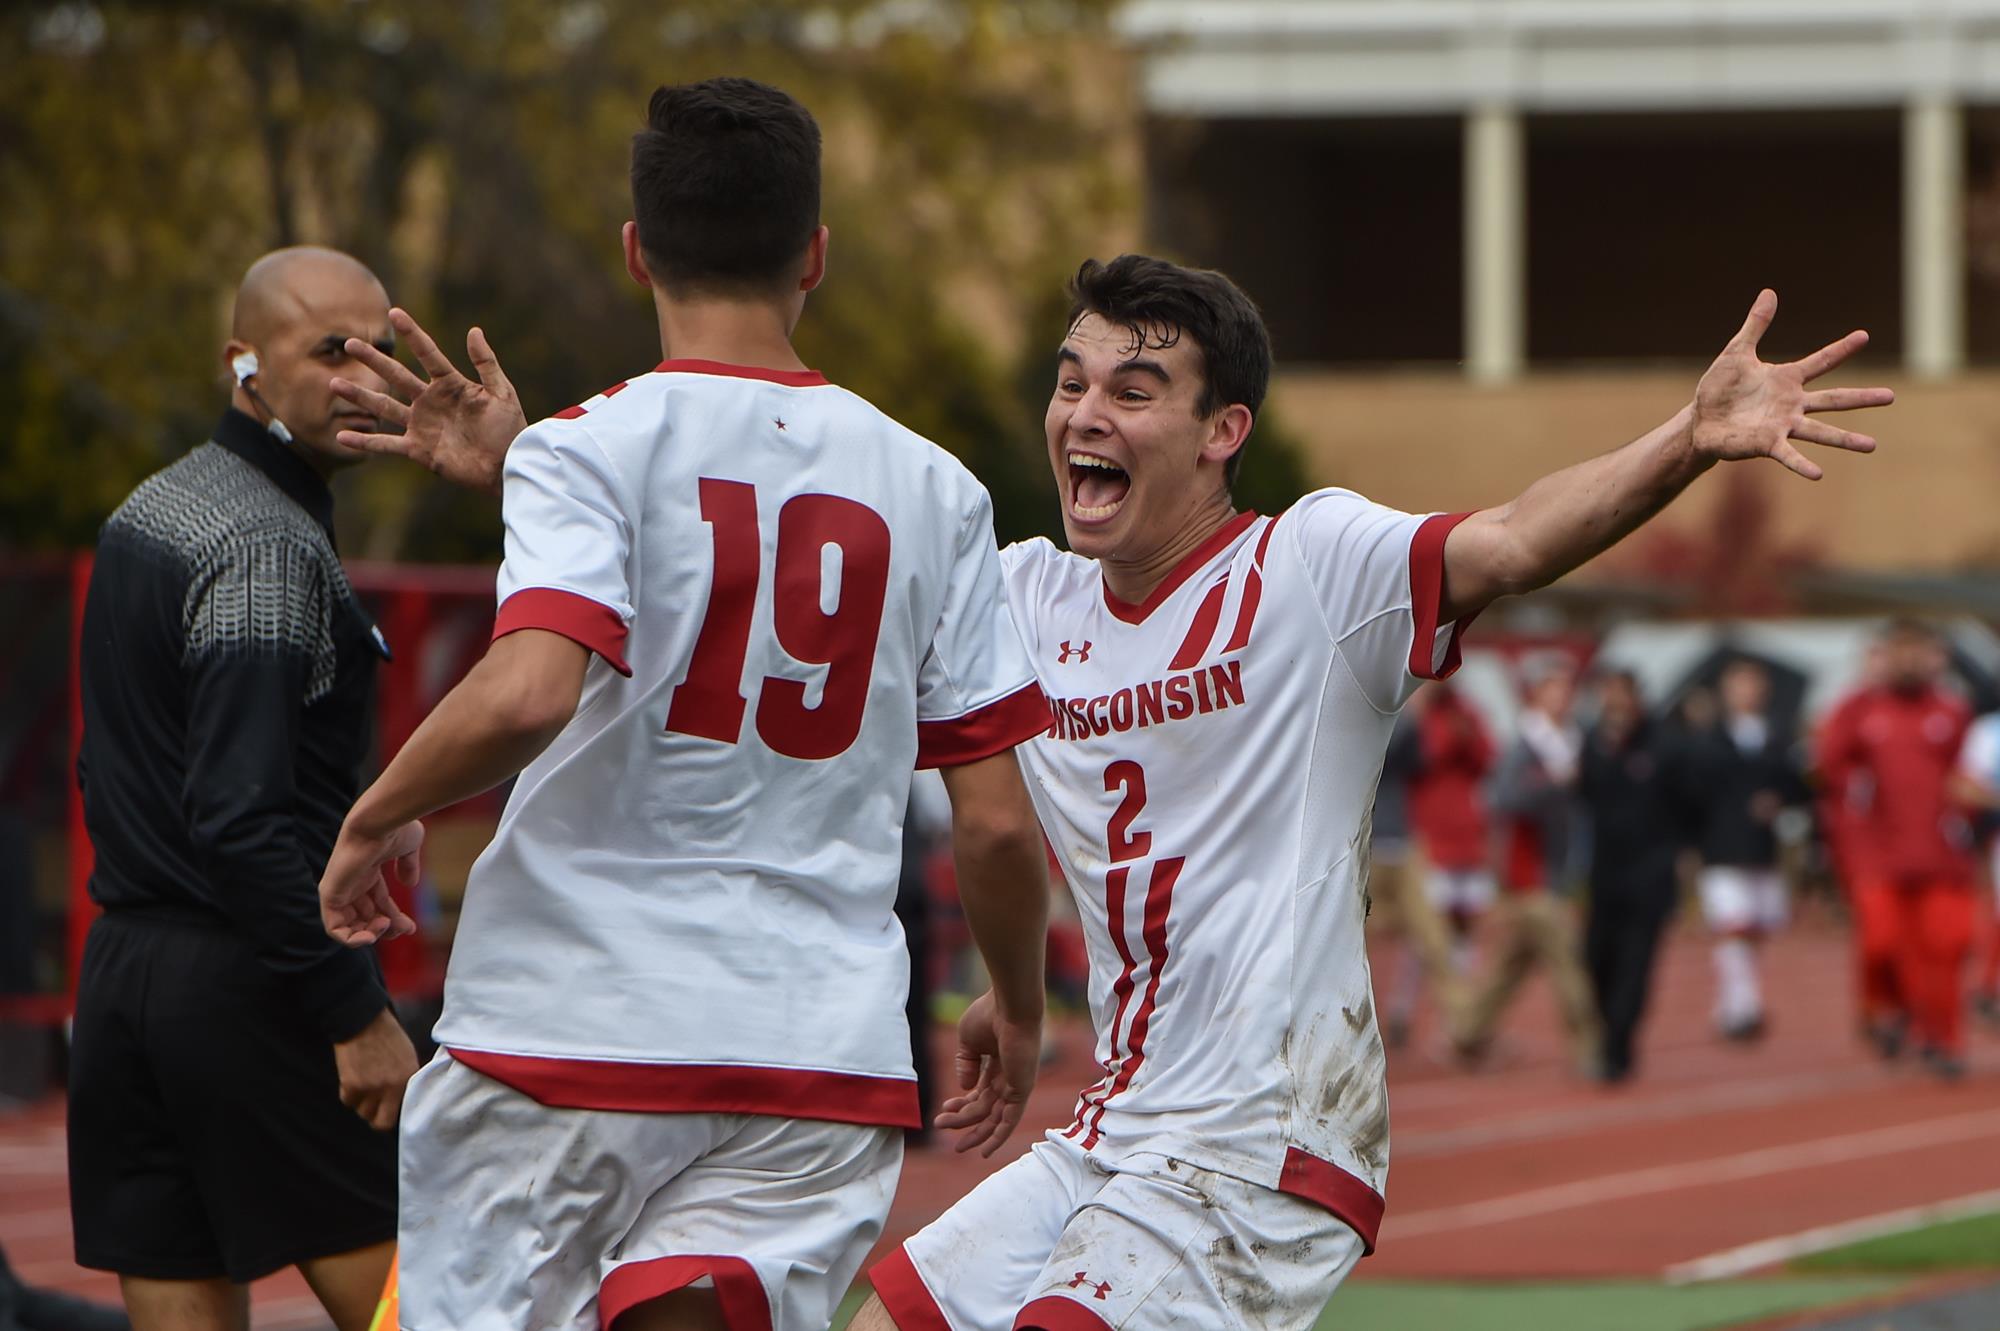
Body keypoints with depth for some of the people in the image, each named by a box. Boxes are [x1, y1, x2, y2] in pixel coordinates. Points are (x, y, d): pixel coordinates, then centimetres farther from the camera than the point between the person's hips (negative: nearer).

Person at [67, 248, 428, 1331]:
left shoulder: (144, 512, 16)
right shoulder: (269, 547, -14)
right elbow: (240, 820, -22)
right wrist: (356, 1013, -20)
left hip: (119, 964, 9)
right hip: (243, 986, -9)